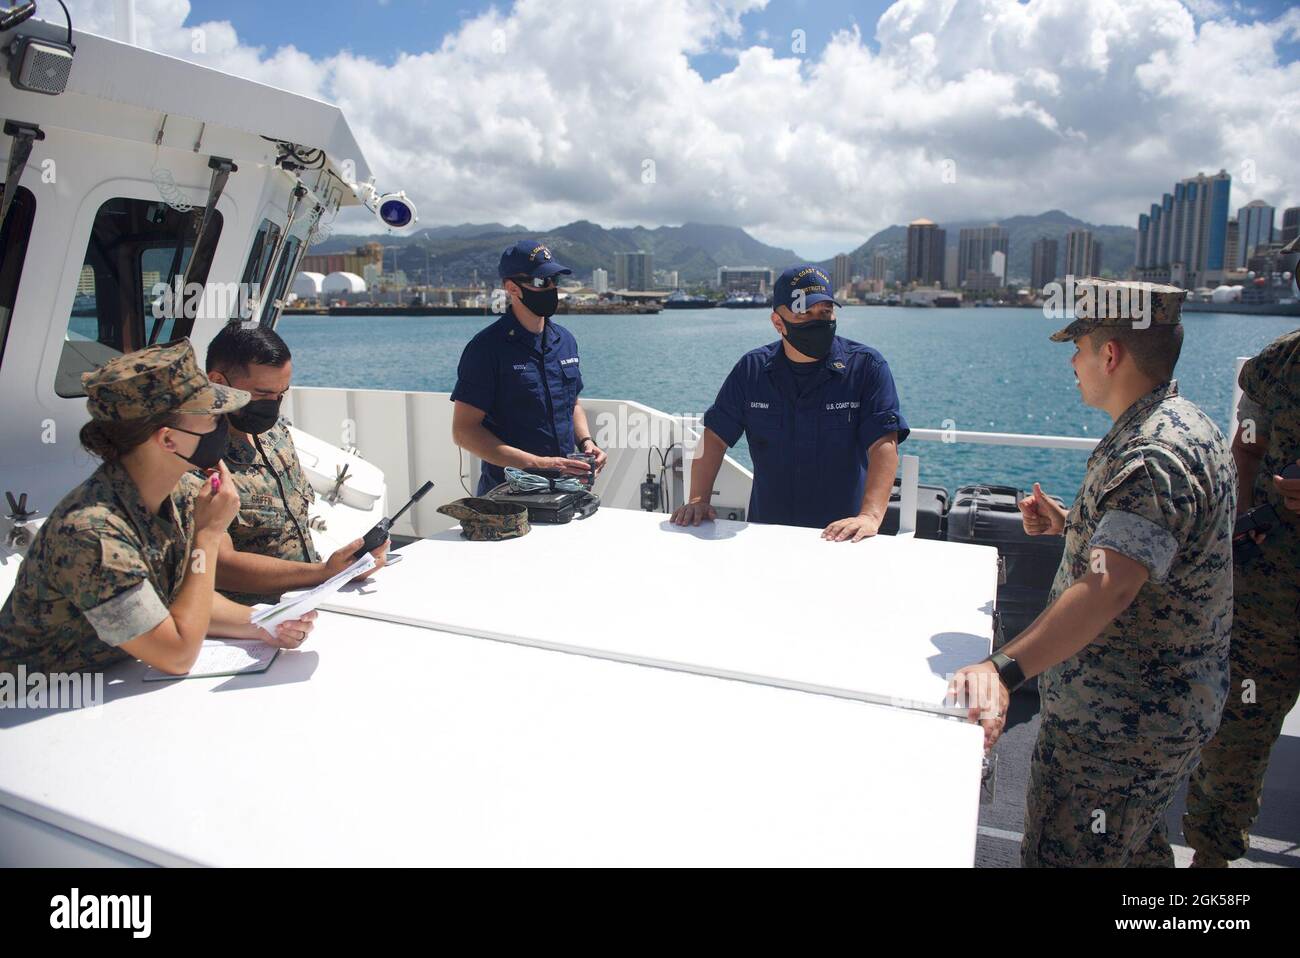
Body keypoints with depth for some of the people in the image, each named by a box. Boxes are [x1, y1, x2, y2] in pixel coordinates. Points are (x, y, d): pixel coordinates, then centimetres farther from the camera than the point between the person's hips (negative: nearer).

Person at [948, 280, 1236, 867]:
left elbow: (1109, 588, -42)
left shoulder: (1155, 456, -28)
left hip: (1116, 724, -11)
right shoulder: (1188, 427, 9)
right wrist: (1069, 526, 8)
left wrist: (1005, 668, -51)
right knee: (1138, 849, 29)